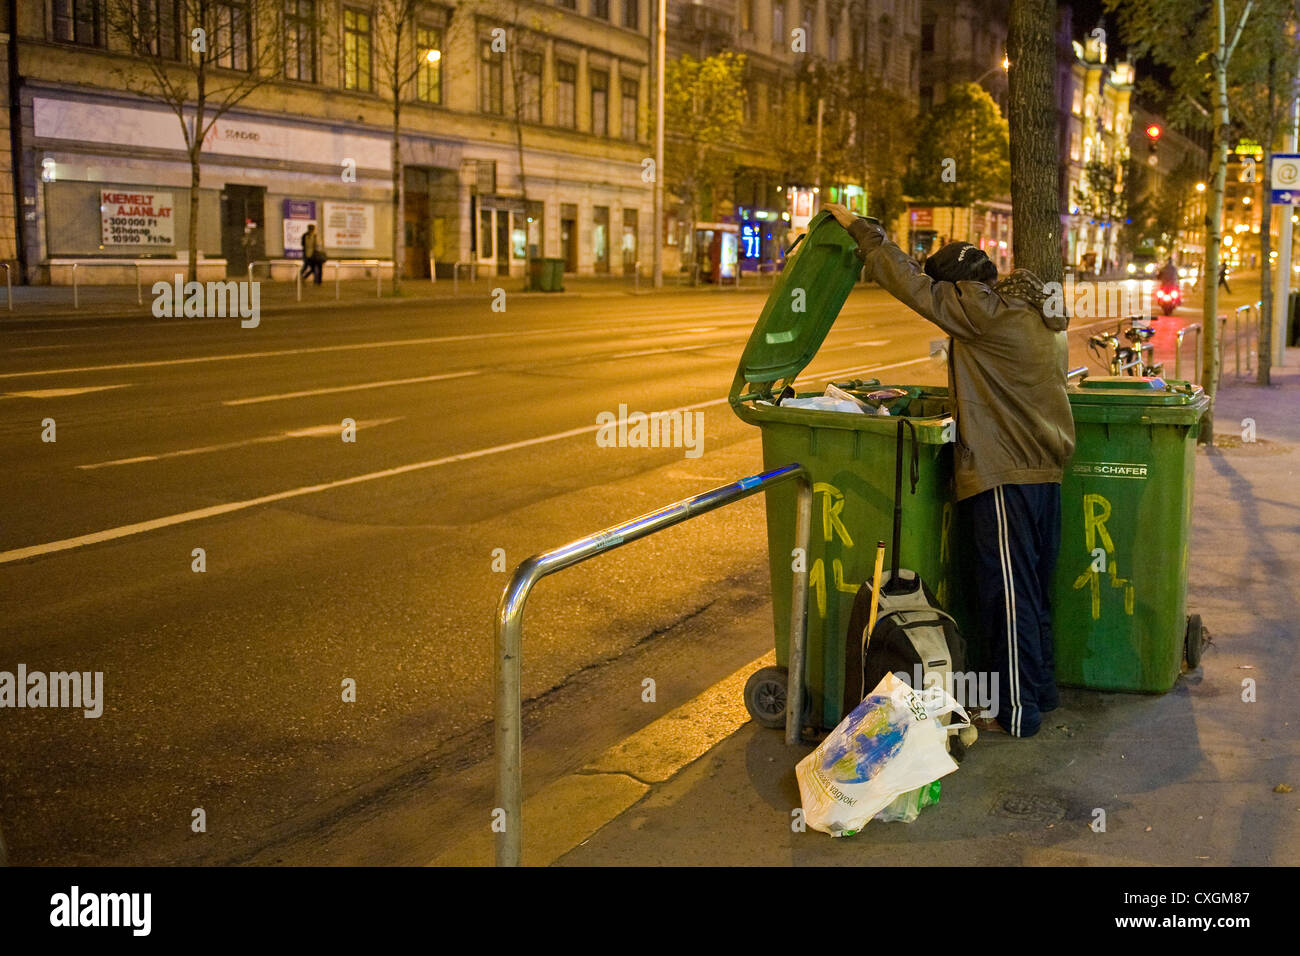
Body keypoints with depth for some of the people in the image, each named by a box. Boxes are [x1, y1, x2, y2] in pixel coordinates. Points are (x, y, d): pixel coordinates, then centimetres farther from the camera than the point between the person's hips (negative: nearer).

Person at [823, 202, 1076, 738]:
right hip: (1046, 471, 9)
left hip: (1005, 477, -9)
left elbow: (912, 284, -11)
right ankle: (1041, 690, 30)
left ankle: (1019, 712, 6)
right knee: (1033, 591, 19)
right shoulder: (1044, 316, 14)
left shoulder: (984, 309, -14)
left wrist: (859, 228, -2)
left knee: (1009, 595, -1)